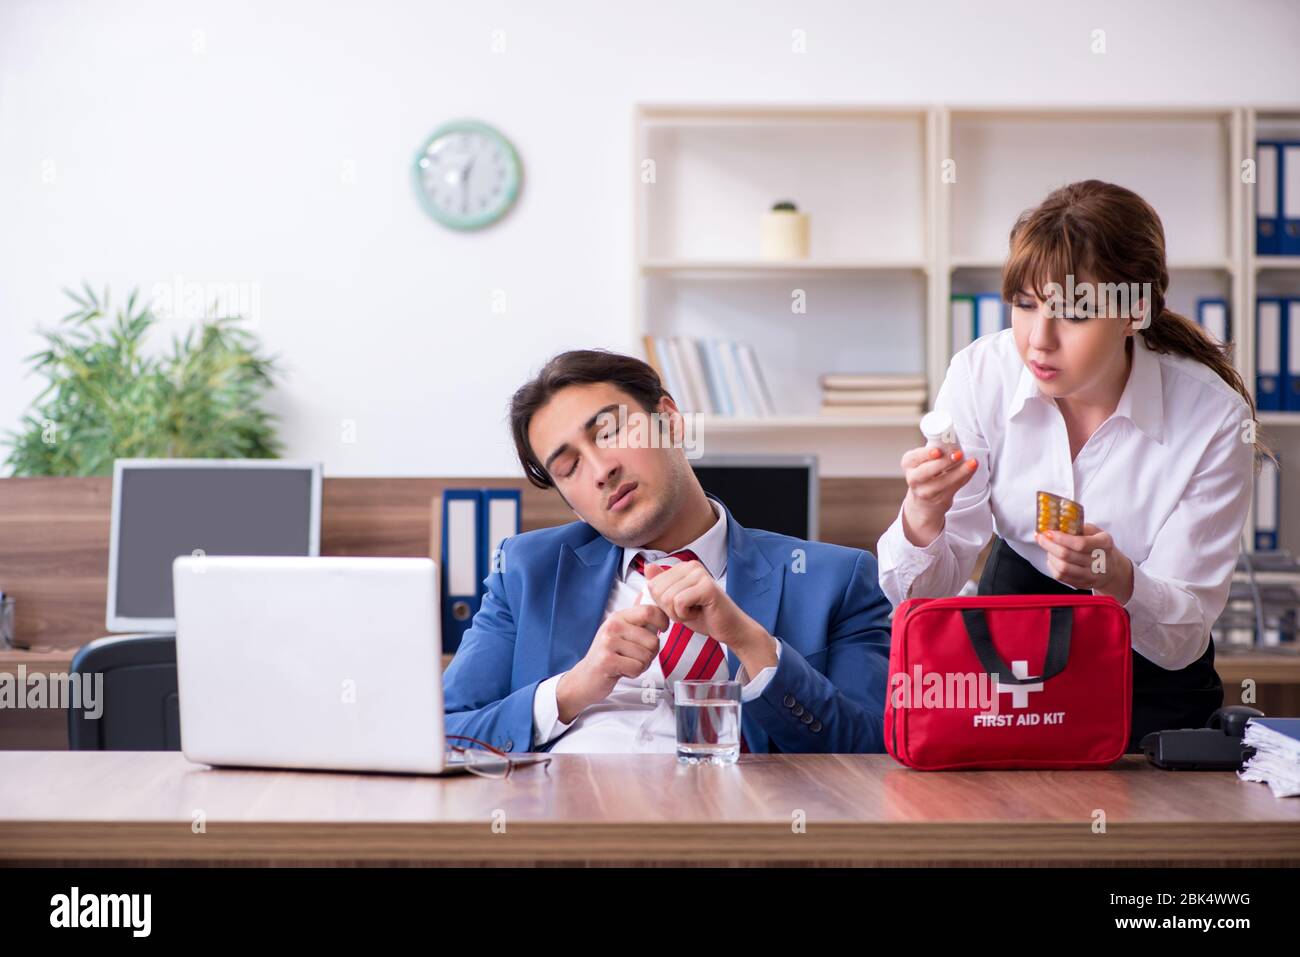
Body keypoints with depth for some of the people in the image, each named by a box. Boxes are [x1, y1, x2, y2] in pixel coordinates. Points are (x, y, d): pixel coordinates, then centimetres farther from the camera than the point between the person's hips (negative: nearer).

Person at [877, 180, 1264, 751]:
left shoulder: (1214, 420, -19)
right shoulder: (980, 376, -13)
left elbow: (1185, 636, -14)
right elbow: (925, 594, -11)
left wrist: (1117, 578, -36)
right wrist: (922, 516, -33)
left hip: (1150, 685, -1)